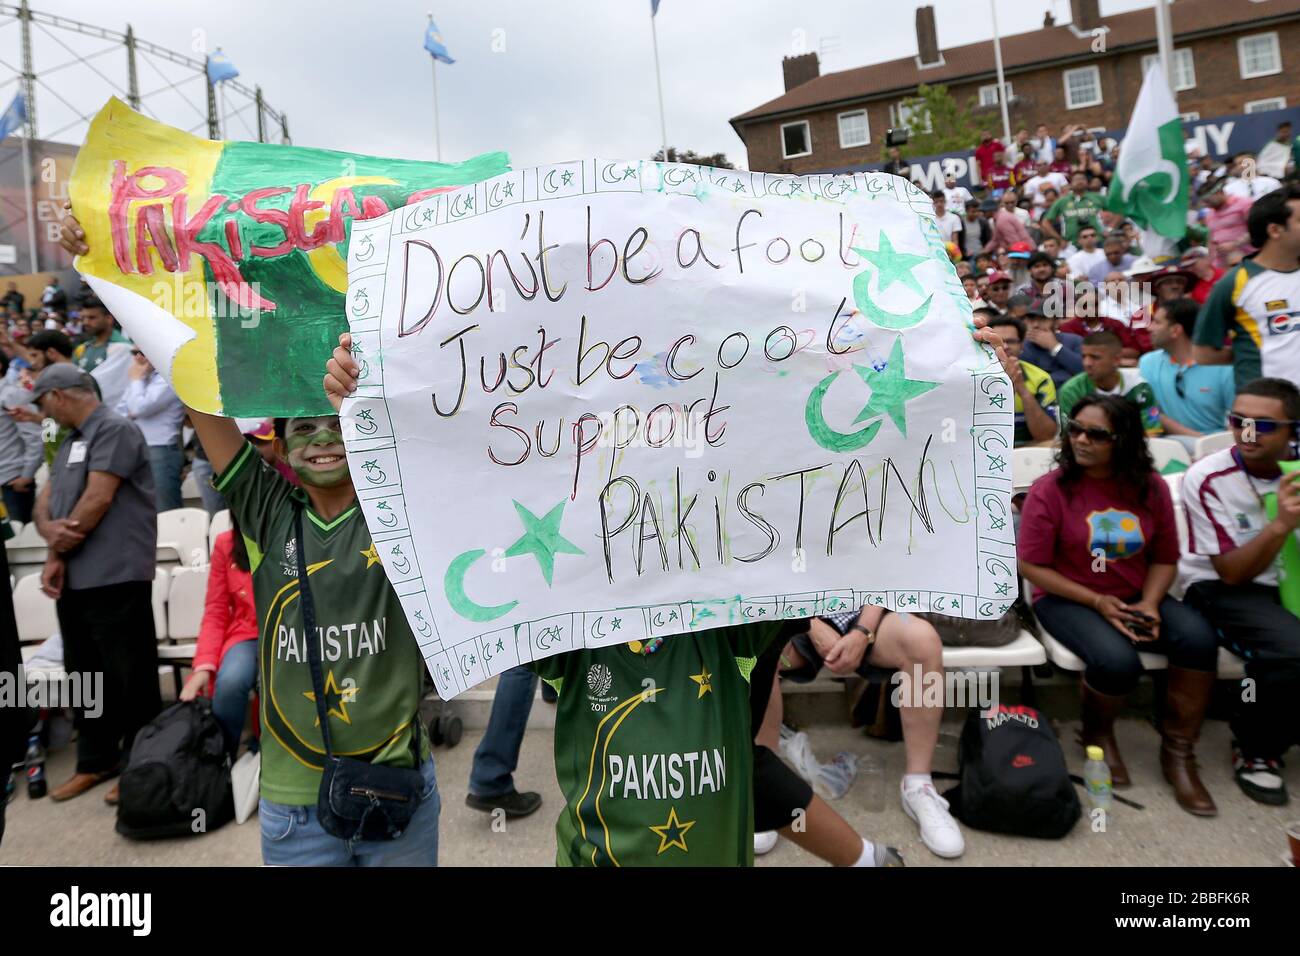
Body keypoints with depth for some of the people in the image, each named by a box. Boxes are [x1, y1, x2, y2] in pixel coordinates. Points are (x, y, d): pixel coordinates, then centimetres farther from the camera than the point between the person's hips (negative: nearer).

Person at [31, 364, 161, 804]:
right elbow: (44, 503, 14)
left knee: (129, 678, 0)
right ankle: (95, 761, 28)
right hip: (74, 579, 9)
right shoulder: (71, 442, 20)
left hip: (114, 577, -9)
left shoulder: (115, 429, -8)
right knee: (85, 674, 16)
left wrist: (57, 554, -5)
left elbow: (98, 500, -16)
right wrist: (50, 530, -9)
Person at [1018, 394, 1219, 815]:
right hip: (1067, 598, -4)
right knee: (1118, 663, -30)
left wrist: (1150, 603, -12)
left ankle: (1178, 753, -2)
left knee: (1199, 639, -23)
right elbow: (1032, 566, -11)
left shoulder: (1150, 488, 0)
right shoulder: (1050, 489, -12)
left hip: (1136, 596, 4)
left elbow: (1164, 558, 8)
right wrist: (1098, 602, -17)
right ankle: (1097, 734, 7)